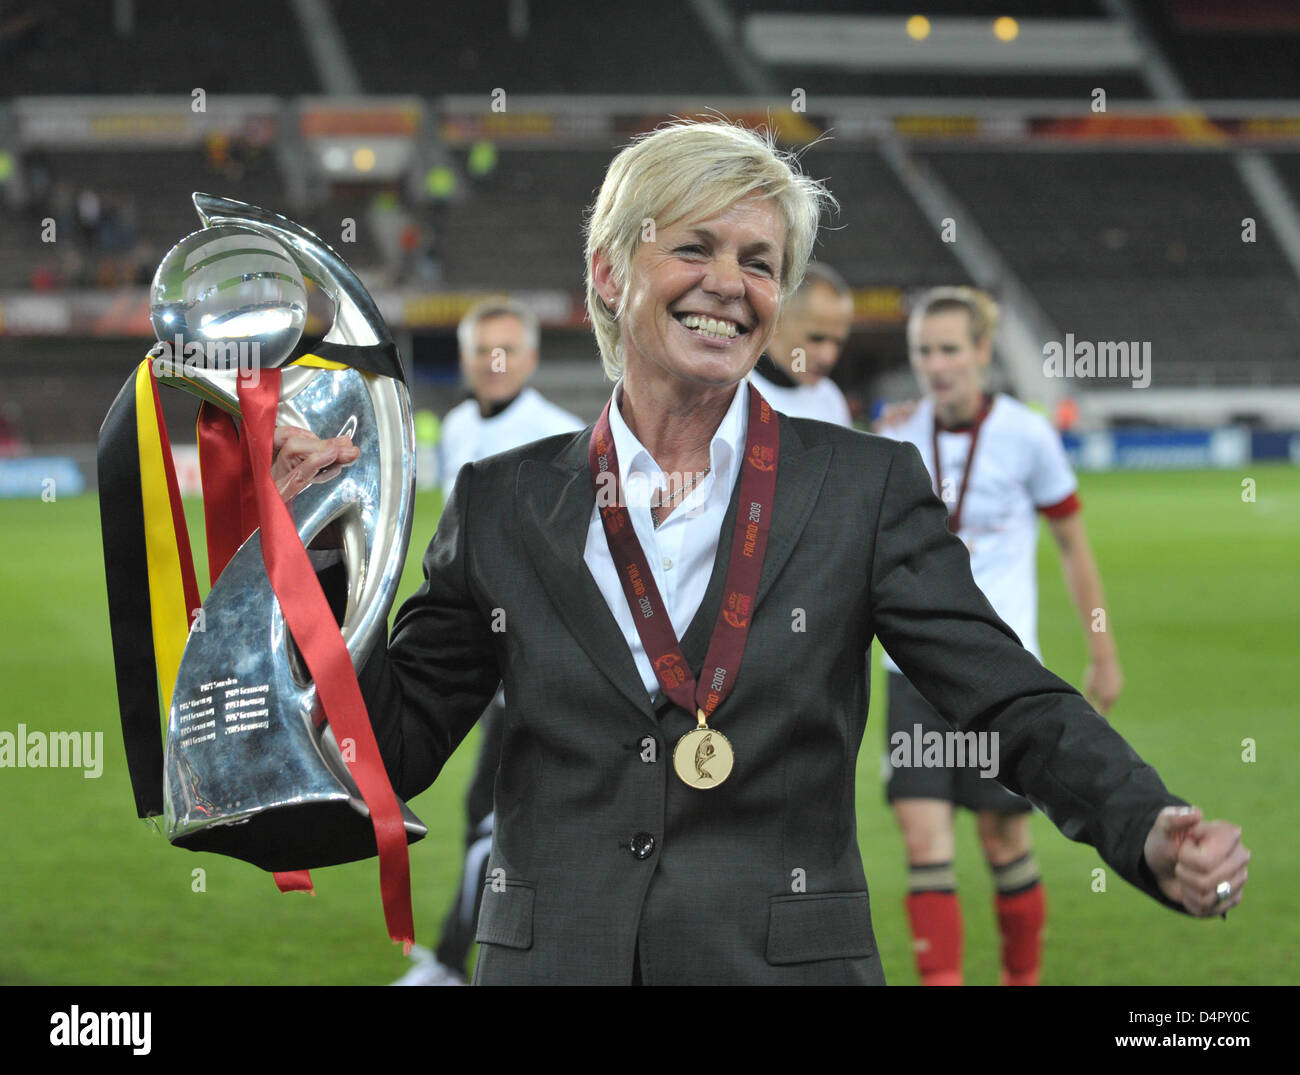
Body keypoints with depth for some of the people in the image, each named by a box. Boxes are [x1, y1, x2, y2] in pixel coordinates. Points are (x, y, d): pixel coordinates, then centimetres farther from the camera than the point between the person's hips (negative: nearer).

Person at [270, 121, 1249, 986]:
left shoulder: (867, 487, 3)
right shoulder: (504, 504, 7)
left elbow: (1015, 705, -4)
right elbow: (395, 749, 10)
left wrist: (1155, 836, -21)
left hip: (789, 961, -1)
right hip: (553, 959, 2)